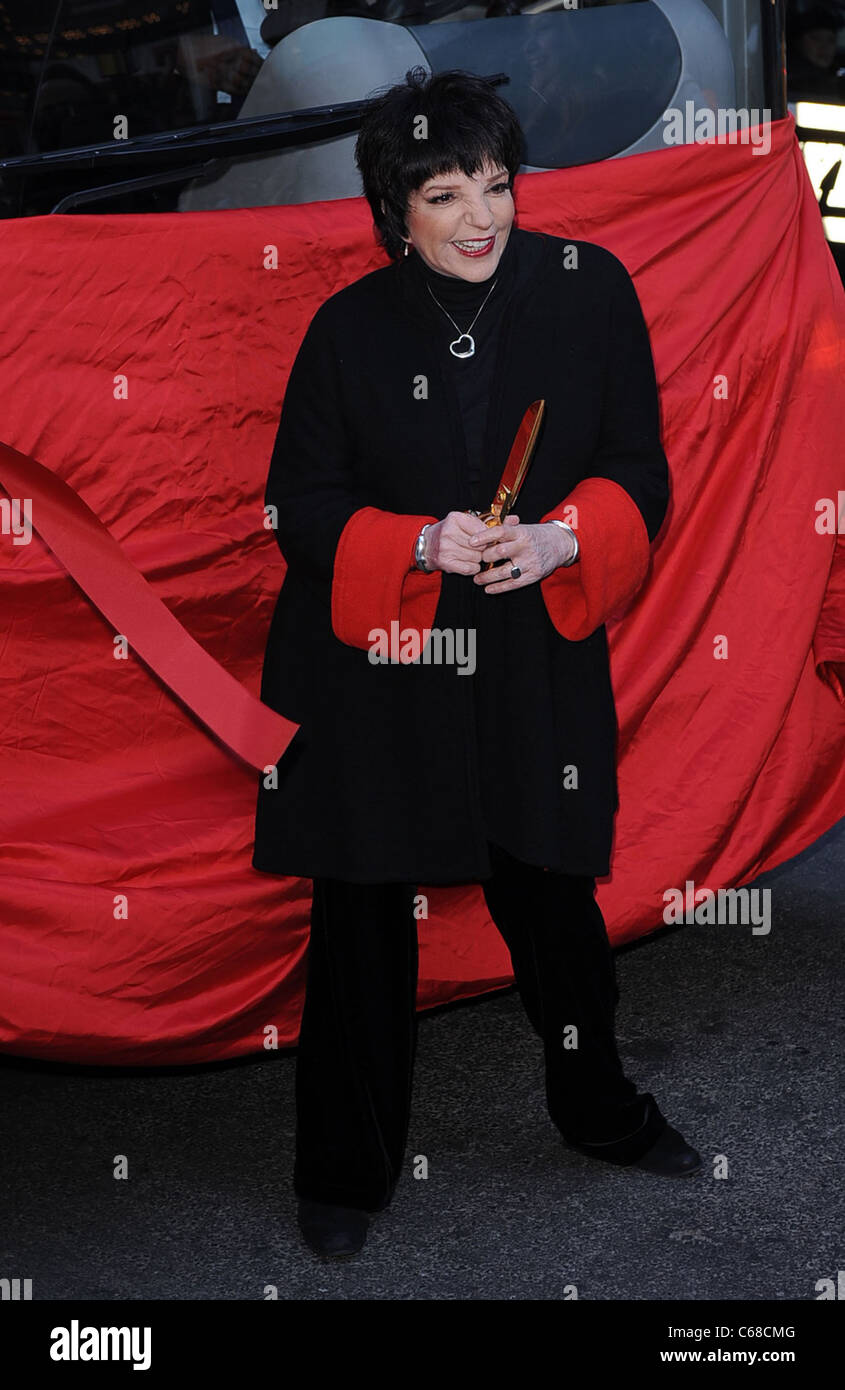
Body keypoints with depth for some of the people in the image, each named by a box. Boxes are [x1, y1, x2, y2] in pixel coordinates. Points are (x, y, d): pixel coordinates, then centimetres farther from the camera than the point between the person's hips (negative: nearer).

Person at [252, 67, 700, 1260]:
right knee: (363, 916, 7)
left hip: (535, 659, 1)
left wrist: (560, 541, -19)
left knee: (552, 894, 14)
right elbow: (303, 509, -3)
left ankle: (600, 1112, 42)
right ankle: (345, 1170, 28)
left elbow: (639, 473, 0)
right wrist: (422, 544, -20)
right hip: (374, 669, -1)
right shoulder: (349, 329, -6)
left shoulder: (590, 289, -3)